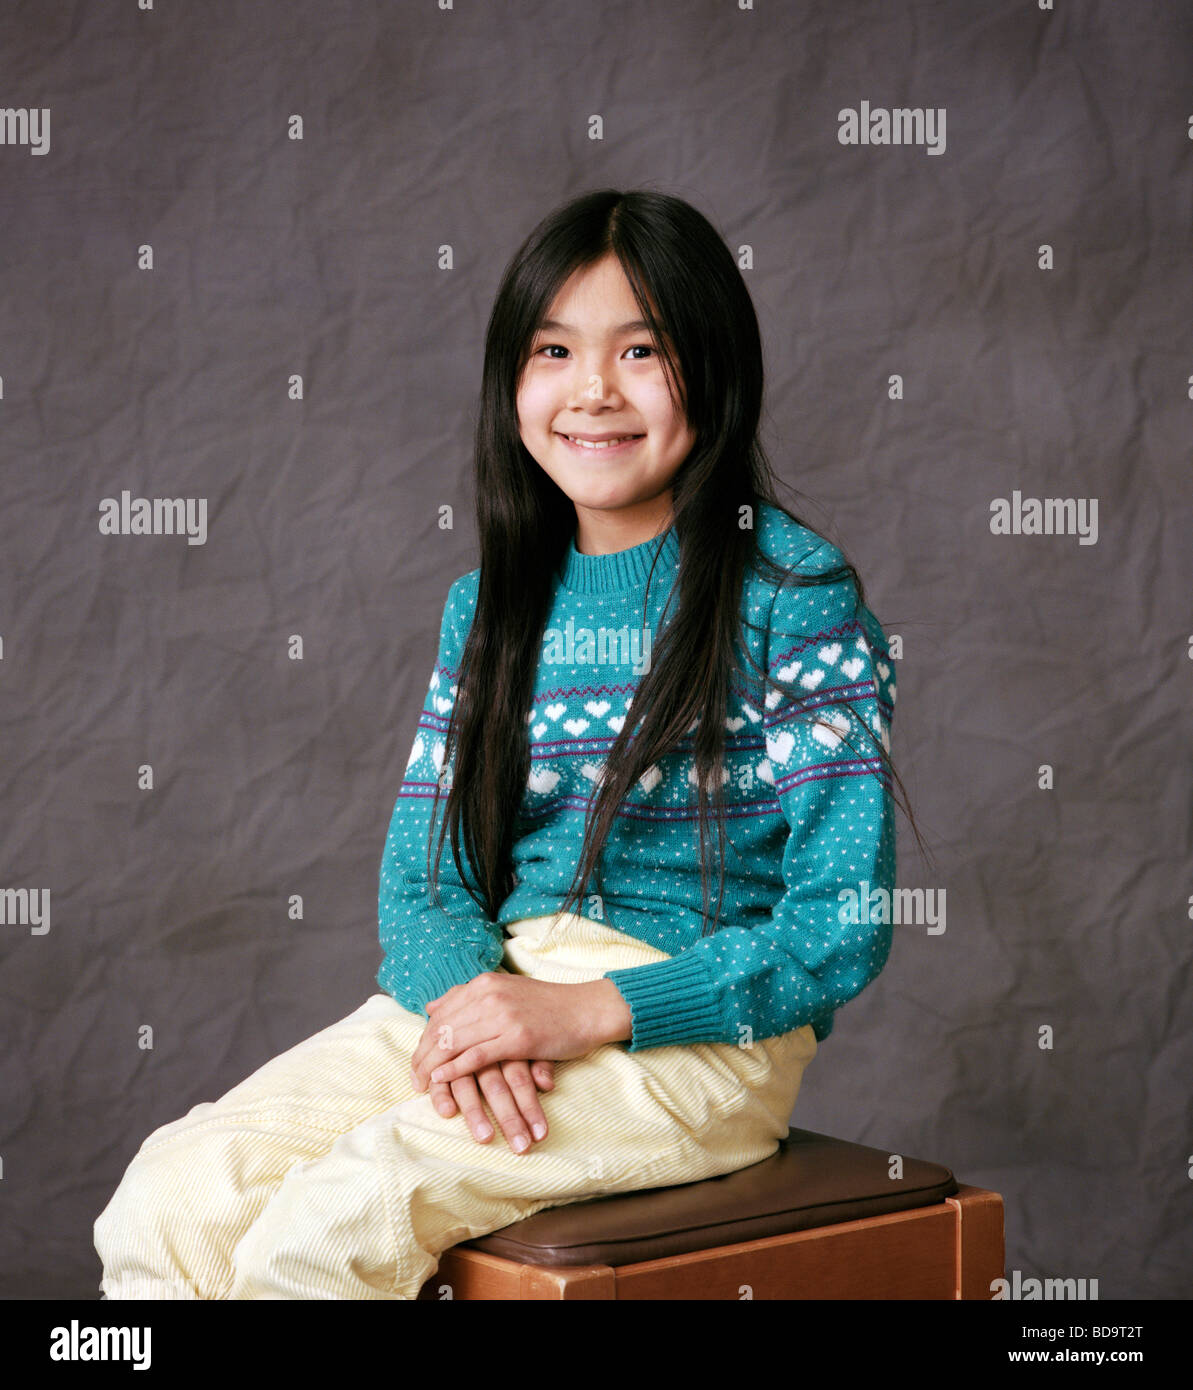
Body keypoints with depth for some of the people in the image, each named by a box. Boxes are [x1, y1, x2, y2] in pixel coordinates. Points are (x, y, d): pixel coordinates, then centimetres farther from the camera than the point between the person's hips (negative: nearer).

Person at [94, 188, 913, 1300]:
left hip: (695, 1030, -5)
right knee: (171, 1198, -16)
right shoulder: (488, 604, 12)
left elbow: (842, 929, -10)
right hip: (483, 990, 5)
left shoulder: (797, 595, -6)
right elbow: (418, 876, 10)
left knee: (341, 1210, -26)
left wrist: (586, 1008, -18)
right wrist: (470, 994, -13)